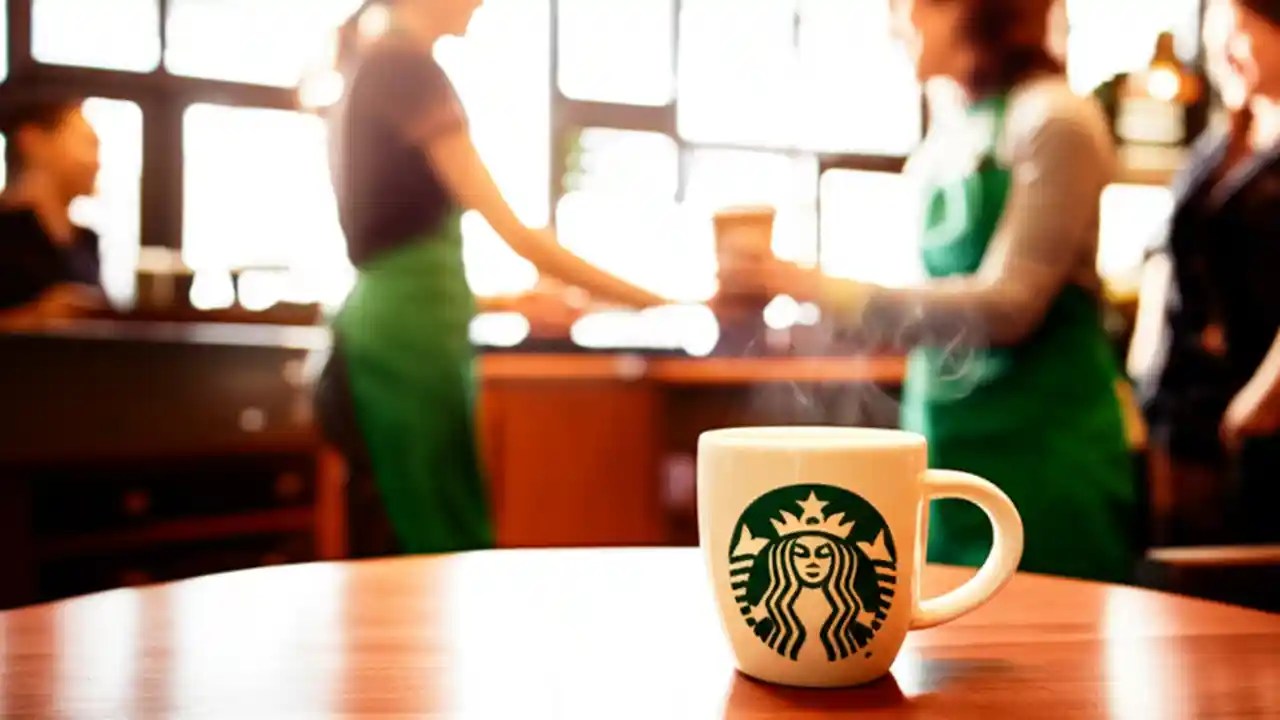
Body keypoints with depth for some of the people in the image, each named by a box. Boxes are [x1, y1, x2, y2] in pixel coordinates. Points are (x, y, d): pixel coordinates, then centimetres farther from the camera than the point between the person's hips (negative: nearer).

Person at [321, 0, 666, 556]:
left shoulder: (374, 67, 17)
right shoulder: (408, 68, -11)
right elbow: (514, 233, -14)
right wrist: (650, 302, -10)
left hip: (386, 330, 9)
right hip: (411, 338, -9)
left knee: (403, 548, 11)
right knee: (443, 545, -5)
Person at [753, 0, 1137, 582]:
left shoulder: (1054, 120, -11)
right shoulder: (949, 131, 12)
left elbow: (1005, 304, -18)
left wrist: (828, 292, -20)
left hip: (1037, 456, -7)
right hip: (945, 448, 7)